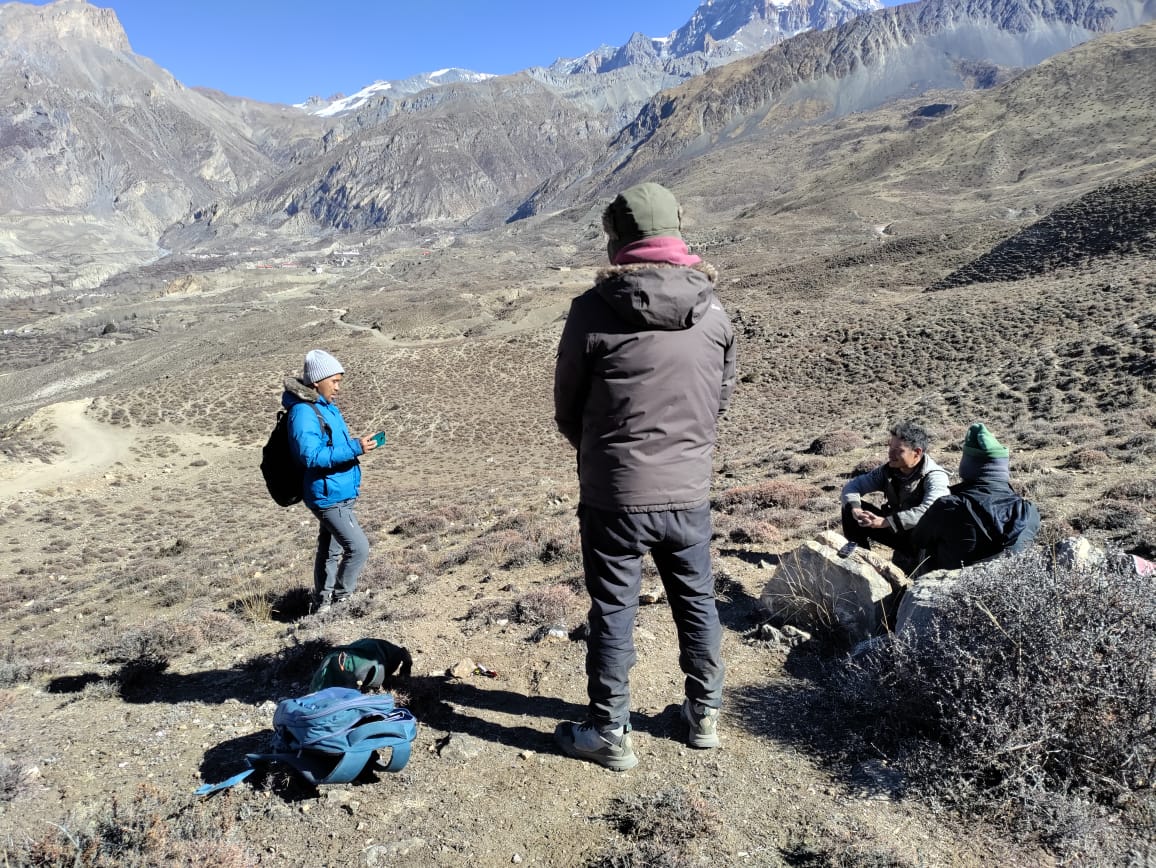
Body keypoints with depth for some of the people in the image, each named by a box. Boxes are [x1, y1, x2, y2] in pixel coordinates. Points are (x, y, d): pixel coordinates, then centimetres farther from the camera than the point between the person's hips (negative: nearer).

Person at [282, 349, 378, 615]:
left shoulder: (326, 407, 11)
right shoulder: (303, 412, -19)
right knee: (359, 547, -10)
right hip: (329, 497, -10)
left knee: (330, 551, 19)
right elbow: (312, 456, -27)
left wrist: (356, 444, 6)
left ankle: (323, 605, 32)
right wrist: (354, 448, -28)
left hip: (337, 495, 10)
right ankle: (340, 599, 6)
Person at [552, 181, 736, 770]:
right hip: (690, 492, 4)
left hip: (613, 495, -3)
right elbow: (723, 397, 8)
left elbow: (567, 409, -3)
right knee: (696, 601, 20)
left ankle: (610, 734, 24)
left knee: (613, 612, 11)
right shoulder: (714, 311, -2)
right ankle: (704, 715, 36)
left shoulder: (595, 309, -14)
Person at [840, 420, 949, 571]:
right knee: (849, 509, -8)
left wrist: (885, 522, -43)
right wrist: (855, 509, -24)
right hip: (894, 530, 6)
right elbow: (853, 485, -1)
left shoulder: (935, 477, -23)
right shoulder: (888, 470, -4)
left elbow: (928, 511, -41)